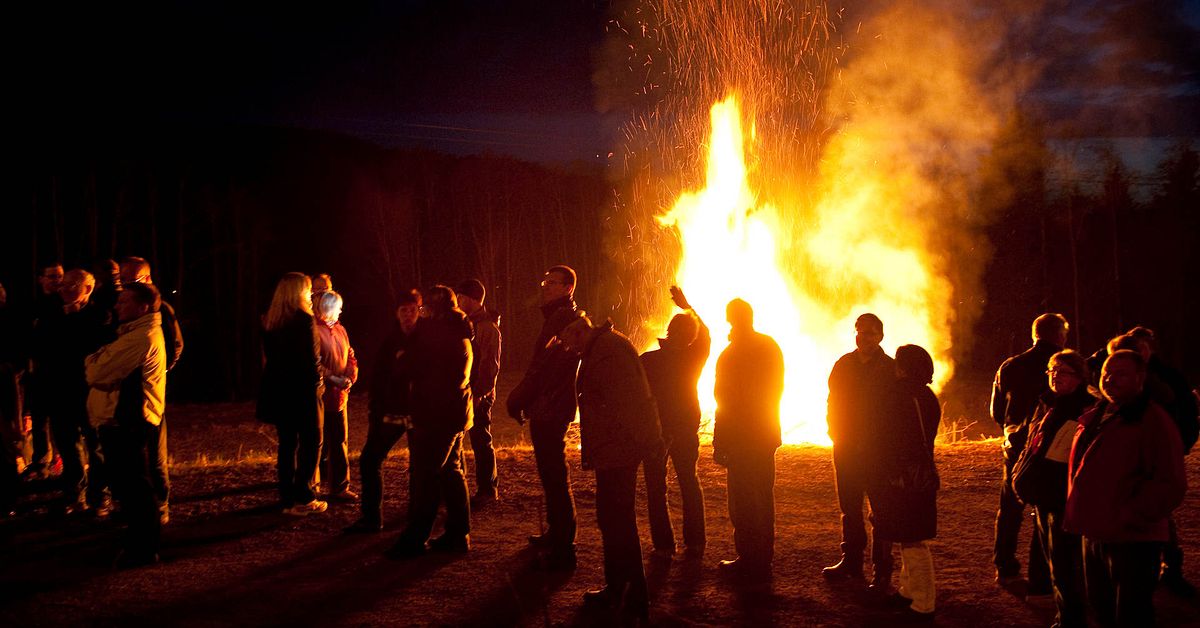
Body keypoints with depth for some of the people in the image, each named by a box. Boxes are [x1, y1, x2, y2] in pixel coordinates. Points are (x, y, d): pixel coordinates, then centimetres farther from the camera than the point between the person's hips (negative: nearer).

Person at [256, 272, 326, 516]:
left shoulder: (269, 322, 7)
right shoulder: (305, 320, -13)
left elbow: (269, 358, 11)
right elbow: (312, 359, -15)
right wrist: (318, 385, -2)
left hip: (278, 392, 6)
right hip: (304, 392, -6)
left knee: (287, 444, 11)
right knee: (311, 442, 4)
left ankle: (288, 499, 13)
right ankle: (303, 497, 0)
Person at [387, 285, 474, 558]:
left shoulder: (432, 329, -12)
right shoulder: (459, 332, 15)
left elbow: (411, 367, -12)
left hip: (436, 413, -9)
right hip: (455, 411, 9)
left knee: (424, 474, -6)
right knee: (451, 471, 14)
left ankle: (414, 538, -3)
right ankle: (459, 534, 17)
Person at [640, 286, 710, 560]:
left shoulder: (647, 360, -16)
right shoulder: (693, 358, -6)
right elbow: (706, 335, 14)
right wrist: (688, 307, 19)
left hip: (654, 429, -3)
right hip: (687, 427, 3)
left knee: (656, 486, 5)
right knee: (689, 481, 14)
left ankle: (664, 544, 2)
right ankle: (695, 543, 11)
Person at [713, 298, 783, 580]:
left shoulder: (731, 354, -16)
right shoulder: (771, 347, 6)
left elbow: (726, 402, -18)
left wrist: (719, 445, -15)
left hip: (742, 440, -8)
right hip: (767, 436, 8)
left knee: (743, 502, -1)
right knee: (764, 497, 16)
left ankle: (749, 562, 2)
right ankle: (764, 559, 24)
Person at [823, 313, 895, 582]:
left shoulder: (891, 369, -4)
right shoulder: (843, 365, 8)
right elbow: (834, 403, 12)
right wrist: (837, 434, 1)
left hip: (879, 450, -4)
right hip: (846, 448, 4)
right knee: (849, 507, 11)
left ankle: (881, 567, 7)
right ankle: (851, 561, 20)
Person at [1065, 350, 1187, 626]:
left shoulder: (1154, 421, -13)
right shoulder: (1093, 418, 11)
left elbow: (1171, 486, -18)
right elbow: (1079, 469, 24)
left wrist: (1127, 518, -20)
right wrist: (1078, 514, 12)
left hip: (1132, 541, -8)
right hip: (1094, 535, 8)